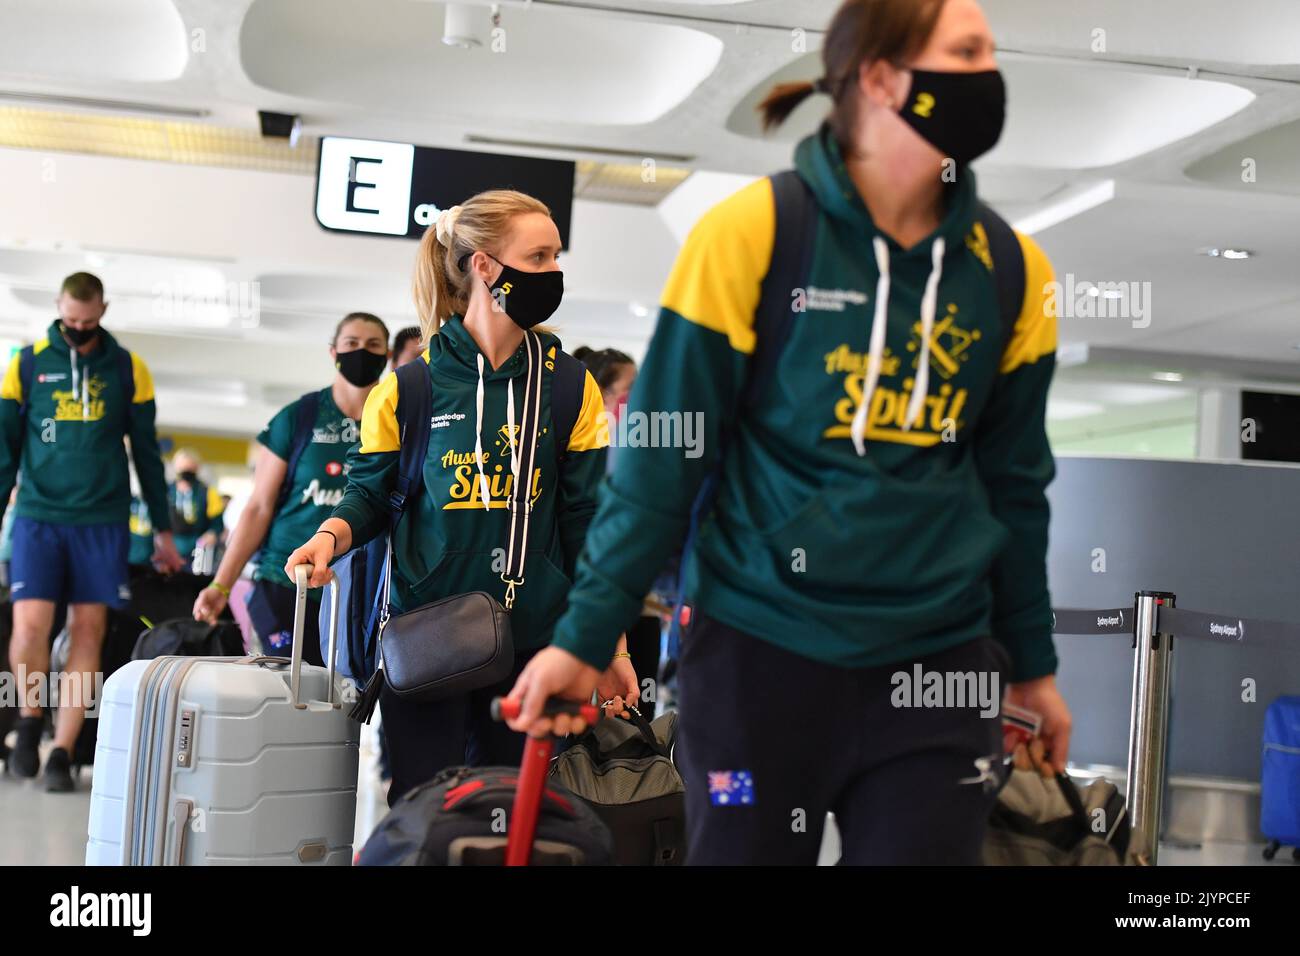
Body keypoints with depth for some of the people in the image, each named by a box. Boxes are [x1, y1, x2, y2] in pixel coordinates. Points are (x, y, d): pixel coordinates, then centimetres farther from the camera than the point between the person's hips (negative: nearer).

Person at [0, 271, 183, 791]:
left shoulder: (128, 369, 5)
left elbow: (146, 452, 10)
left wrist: (163, 529, 10)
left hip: (102, 519, 1)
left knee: (88, 632, -2)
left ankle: (62, 752, 6)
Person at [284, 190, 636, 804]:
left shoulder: (568, 385, 4)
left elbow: (585, 521, 5)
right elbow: (370, 493, 9)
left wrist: (608, 646, 3)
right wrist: (330, 537, -14)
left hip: (532, 640, 2)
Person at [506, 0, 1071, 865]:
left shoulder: (1010, 269, 3)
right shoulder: (754, 232, -9)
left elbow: (1013, 481, 12)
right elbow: (663, 454, -5)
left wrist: (1032, 661, 17)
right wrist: (586, 634, -5)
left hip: (940, 663, 3)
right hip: (761, 653, -3)